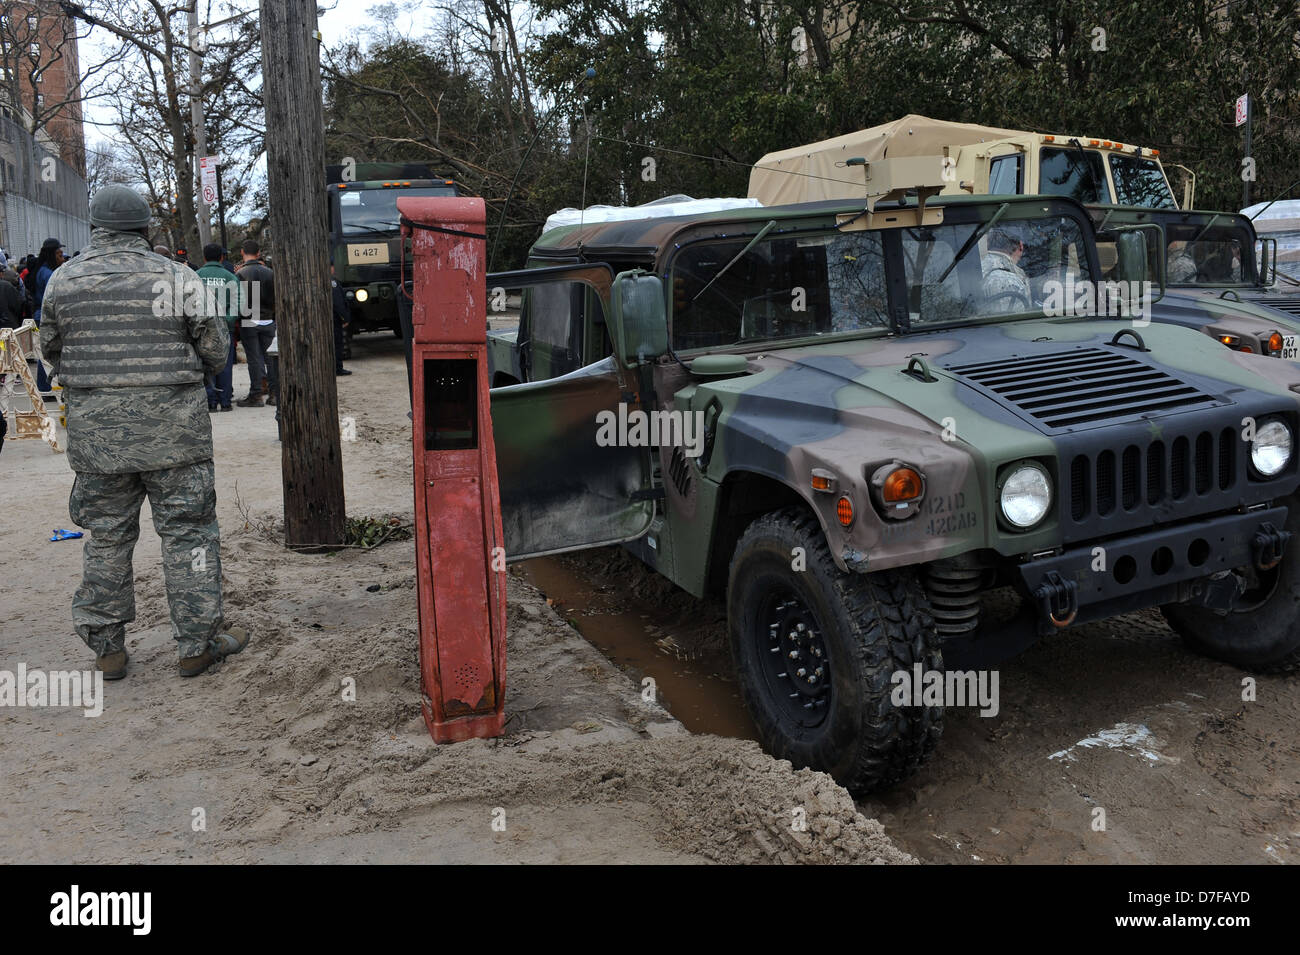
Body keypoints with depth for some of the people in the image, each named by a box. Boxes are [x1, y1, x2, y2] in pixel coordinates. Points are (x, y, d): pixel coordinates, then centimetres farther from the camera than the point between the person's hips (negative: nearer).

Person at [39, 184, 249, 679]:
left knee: (106, 536, 13)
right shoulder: (177, 277, -6)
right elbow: (215, 351, -1)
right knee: (187, 532, 5)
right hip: (173, 430, -3)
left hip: (95, 431, 3)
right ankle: (198, 643, 11)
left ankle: (106, 648, 22)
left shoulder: (63, 281, 3)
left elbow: (52, 350, 13)